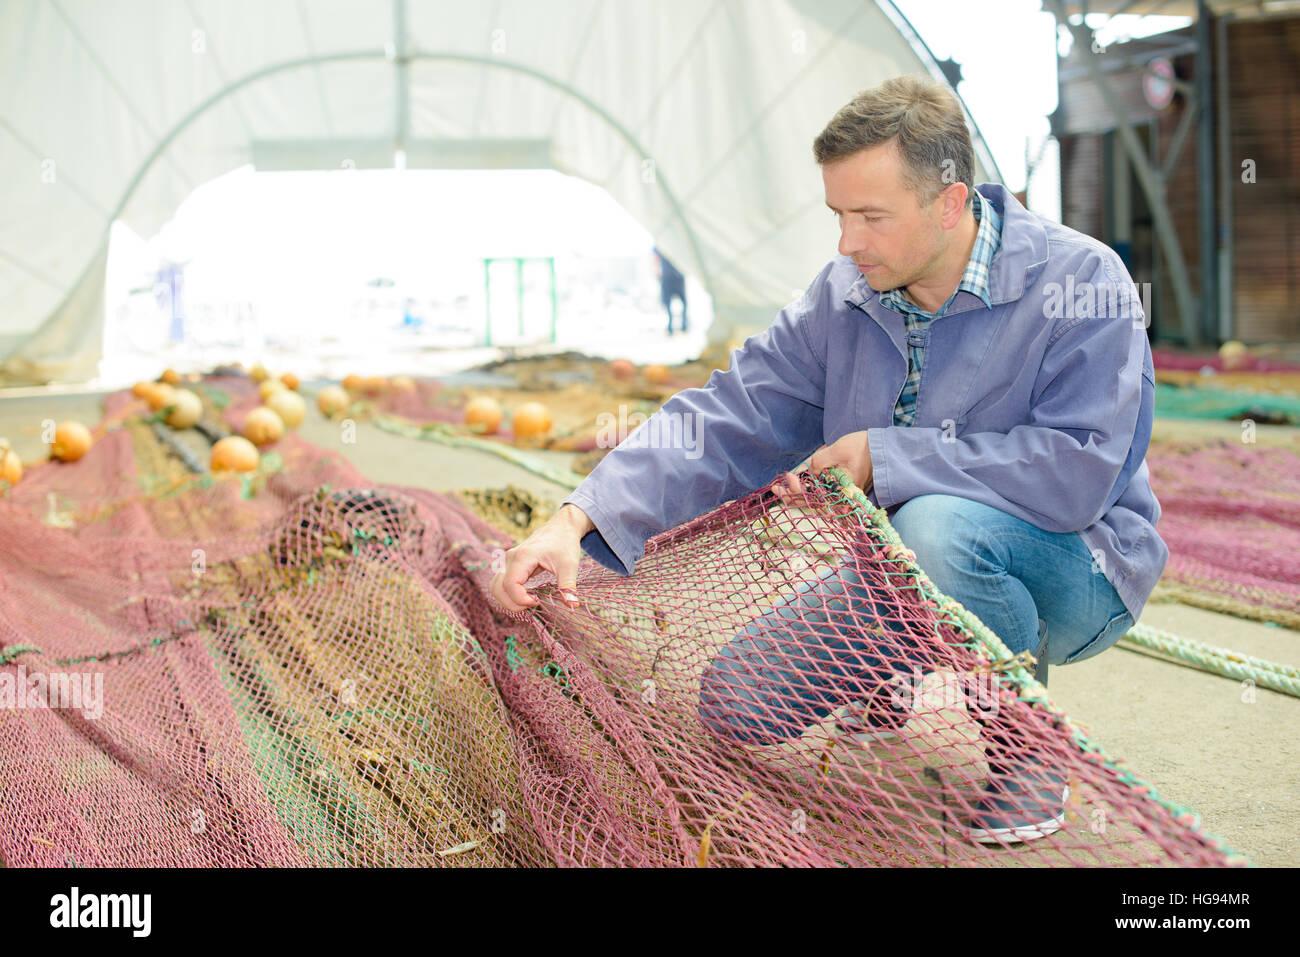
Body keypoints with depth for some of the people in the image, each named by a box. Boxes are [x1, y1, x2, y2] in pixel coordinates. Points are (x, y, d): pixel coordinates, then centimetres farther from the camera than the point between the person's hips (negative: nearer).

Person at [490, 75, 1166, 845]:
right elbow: (733, 416, -7)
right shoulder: (847, 296, -4)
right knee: (737, 699, -9)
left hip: (1076, 570, -5)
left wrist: (886, 457, -24)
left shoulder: (1079, 281, -20)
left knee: (937, 524, -37)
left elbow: (1079, 471, -29)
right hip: (912, 580, 5)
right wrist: (578, 520, -19)